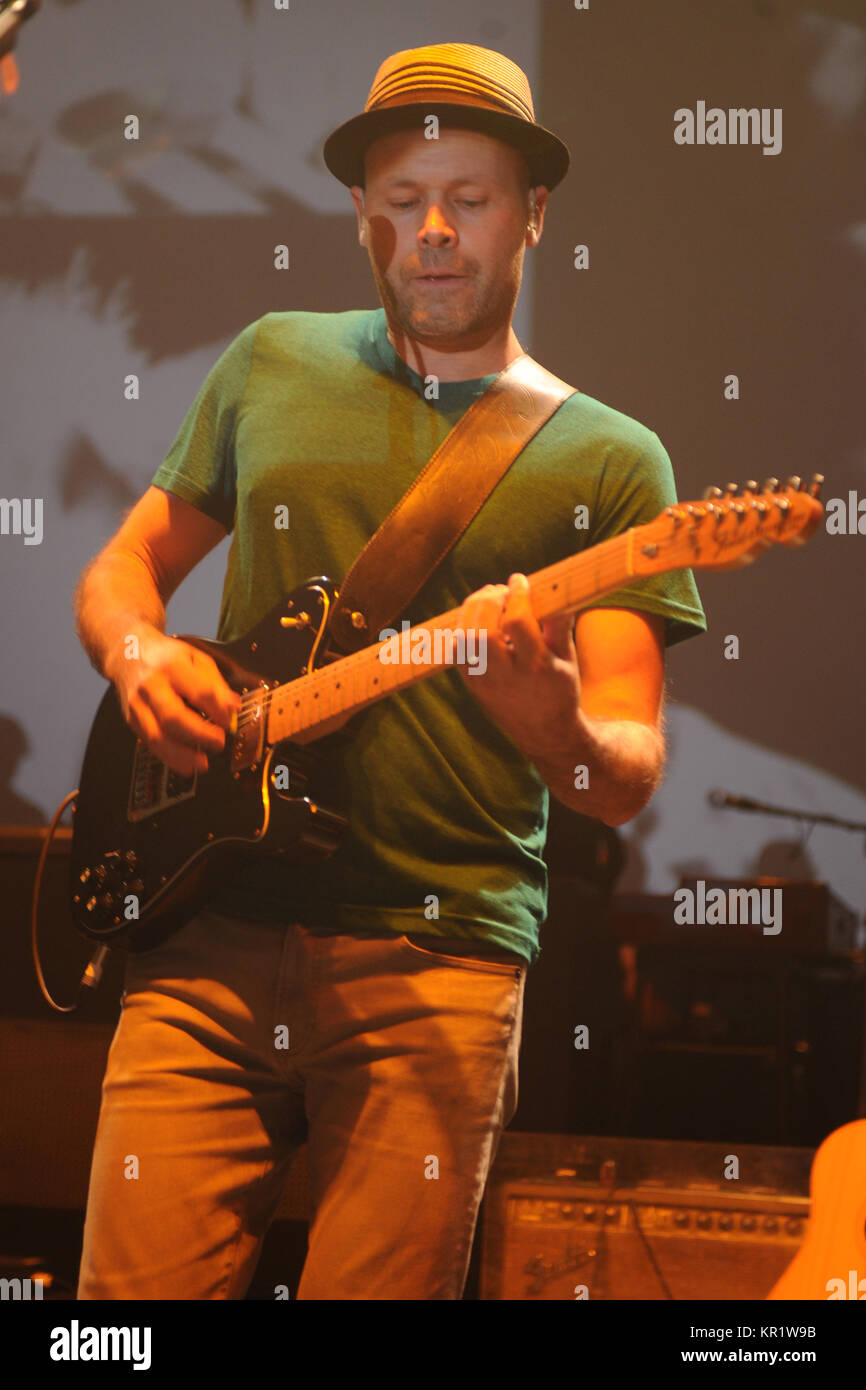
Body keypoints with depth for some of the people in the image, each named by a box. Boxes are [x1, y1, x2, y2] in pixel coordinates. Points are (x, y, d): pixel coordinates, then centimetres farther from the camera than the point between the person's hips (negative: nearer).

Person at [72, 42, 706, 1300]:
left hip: (438, 957, -2)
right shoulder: (271, 366, 14)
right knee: (136, 1289, -3)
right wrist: (139, 654, -1)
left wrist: (550, 722, -25)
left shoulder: (607, 460, 5)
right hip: (210, 927, 2)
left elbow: (629, 780, -2)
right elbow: (125, 566, 22)